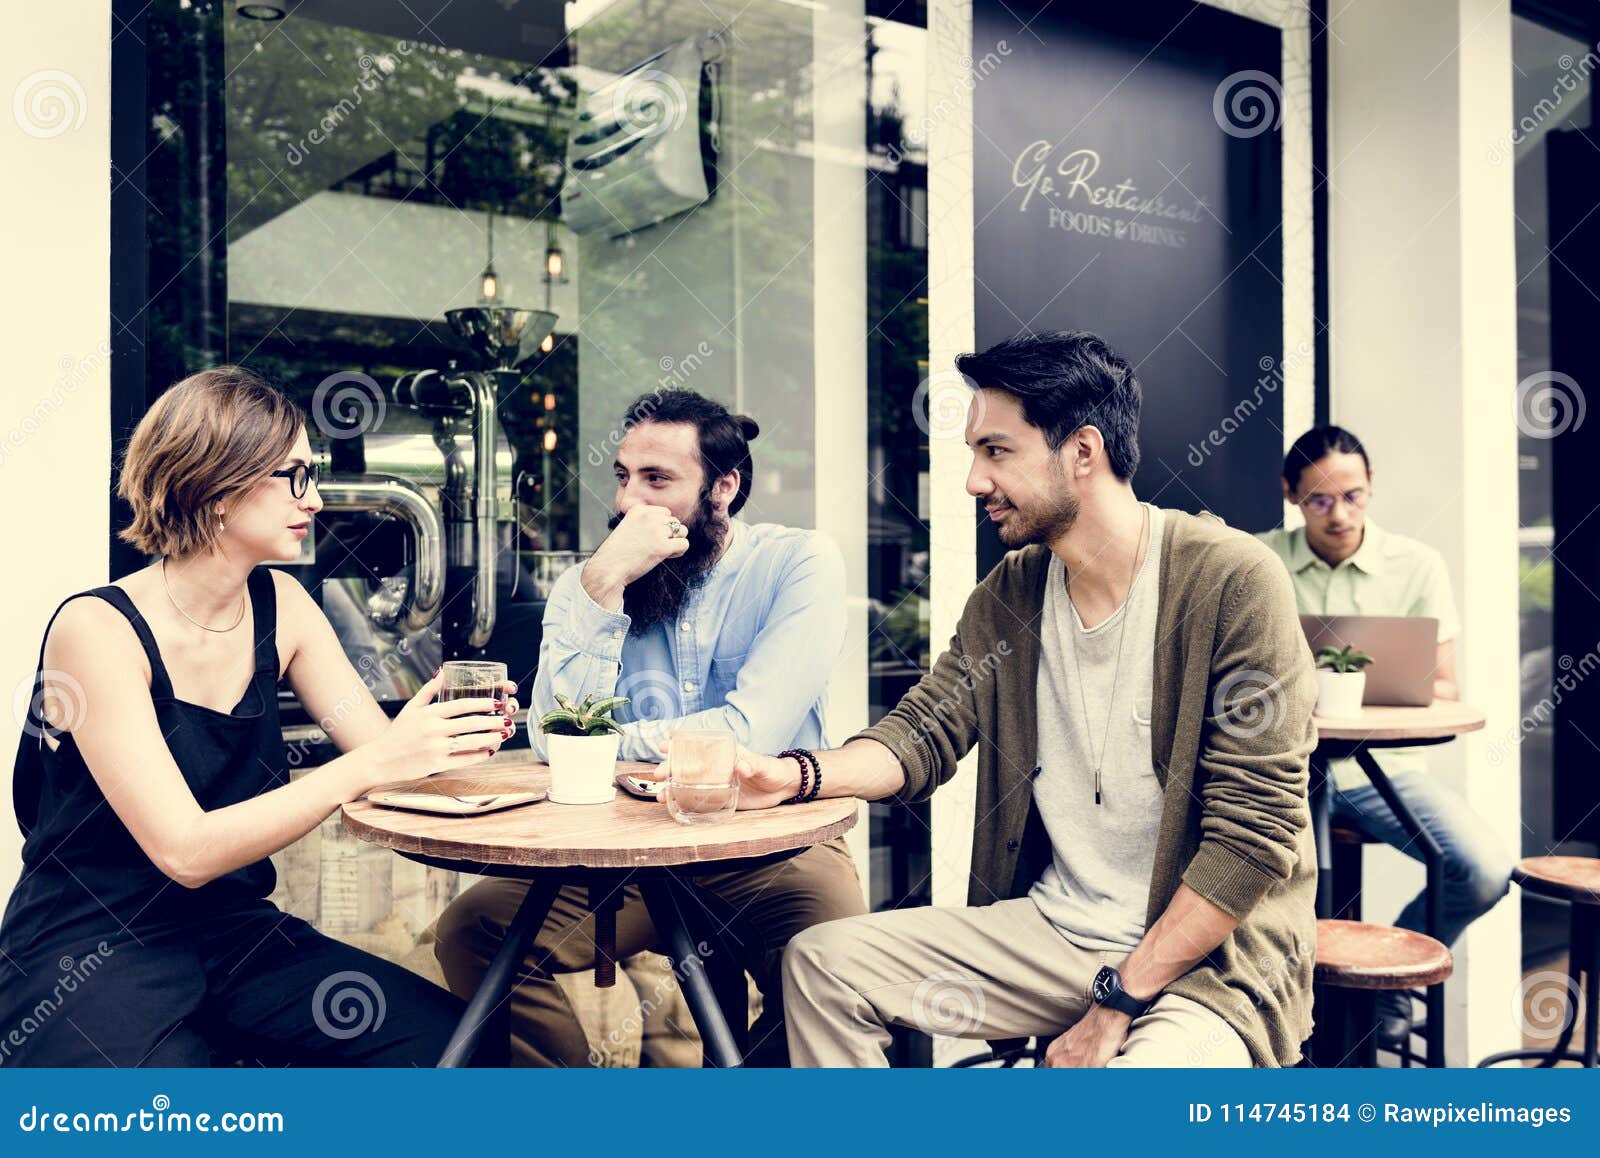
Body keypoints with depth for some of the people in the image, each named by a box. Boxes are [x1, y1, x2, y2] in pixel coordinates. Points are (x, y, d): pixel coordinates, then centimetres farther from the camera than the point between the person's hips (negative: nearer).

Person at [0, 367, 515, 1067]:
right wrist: (368, 765, -32)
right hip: (87, 953, -5)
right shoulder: (97, 629, -16)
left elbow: (384, 749, -2)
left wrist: (456, 733, -24)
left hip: (232, 931, 6)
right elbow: (186, 851, -23)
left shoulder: (280, 605, 3)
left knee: (446, 1038, -14)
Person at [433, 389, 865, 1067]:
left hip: (770, 847, -2)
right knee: (470, 933, -18)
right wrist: (603, 586, -17)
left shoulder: (798, 564, -6)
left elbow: (751, 734, -17)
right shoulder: (588, 583, 4)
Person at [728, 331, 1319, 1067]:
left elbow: (1256, 831, -17)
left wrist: (1118, 1006, -17)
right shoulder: (1009, 595, 5)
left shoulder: (1231, 582, -15)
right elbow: (925, 732, 3)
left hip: (1206, 956, -6)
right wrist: (794, 775, -17)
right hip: (1052, 928, 6)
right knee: (821, 962, -3)